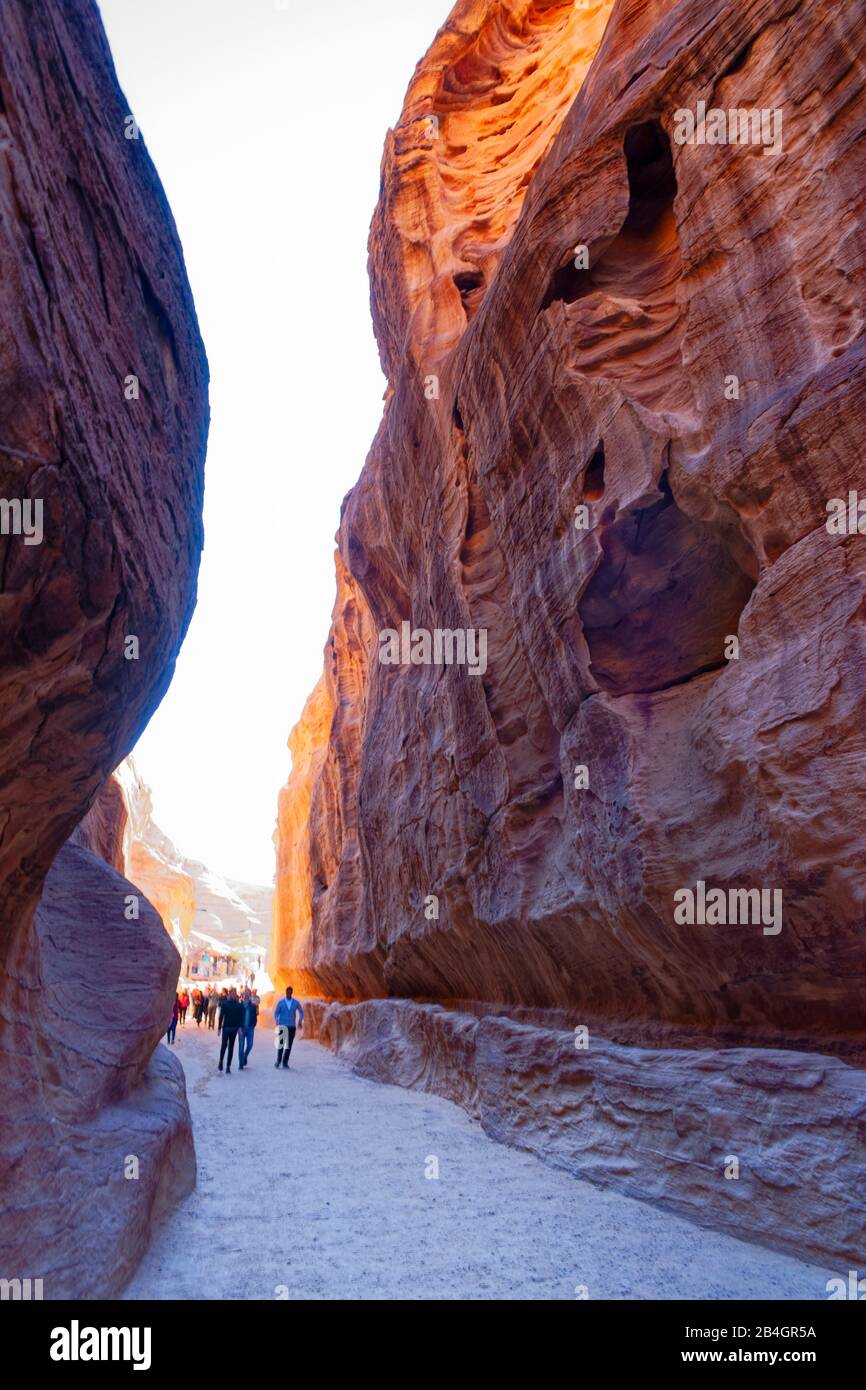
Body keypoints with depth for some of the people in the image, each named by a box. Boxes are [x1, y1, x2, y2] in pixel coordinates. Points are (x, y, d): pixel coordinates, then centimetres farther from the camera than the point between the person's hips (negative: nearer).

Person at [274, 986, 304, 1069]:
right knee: (281, 1044, -6)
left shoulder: (296, 1002, 2)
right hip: (282, 1026, -1)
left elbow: (301, 1012, 14)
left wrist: (300, 1021, 2)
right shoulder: (281, 1002, -1)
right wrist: (276, 1021, -19)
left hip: (292, 1027, 1)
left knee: (289, 1045, 1)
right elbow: (276, 1013, -1)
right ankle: (278, 1060, 14)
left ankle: (285, 1062, 10)